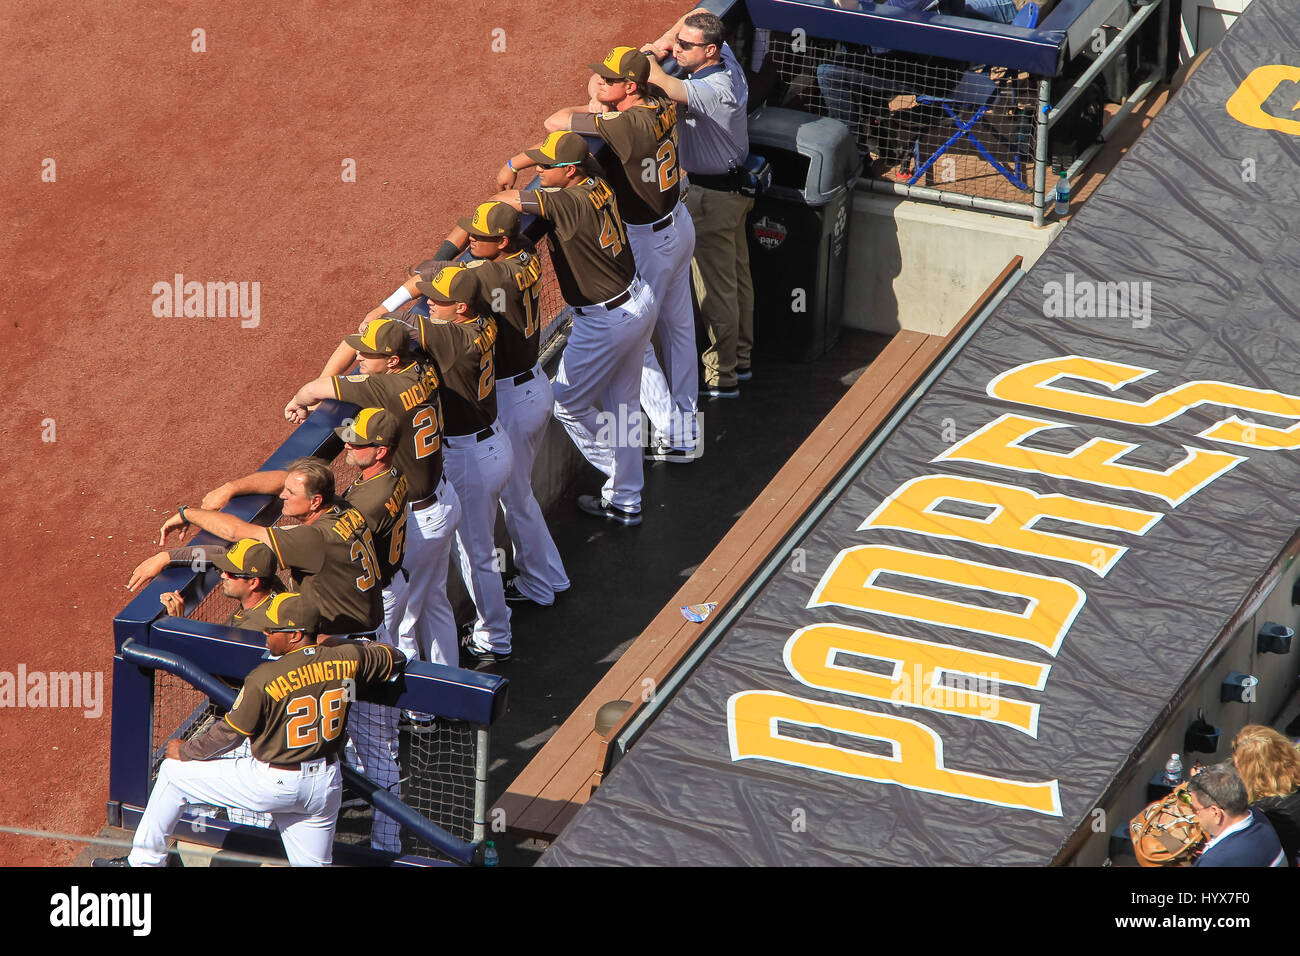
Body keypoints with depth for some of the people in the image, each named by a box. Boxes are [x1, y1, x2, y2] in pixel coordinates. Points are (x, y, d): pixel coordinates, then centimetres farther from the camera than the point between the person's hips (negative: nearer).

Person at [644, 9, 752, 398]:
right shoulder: (728, 60, -5)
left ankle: (721, 377, 9)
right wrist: (664, 40, -6)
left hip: (711, 197, -10)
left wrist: (647, 55, -26)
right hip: (733, 186, 10)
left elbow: (659, 84, -48)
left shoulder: (713, 91, -32)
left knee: (716, 289, 0)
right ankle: (740, 360, 34)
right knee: (737, 277, 20)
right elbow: (700, 14, 12)